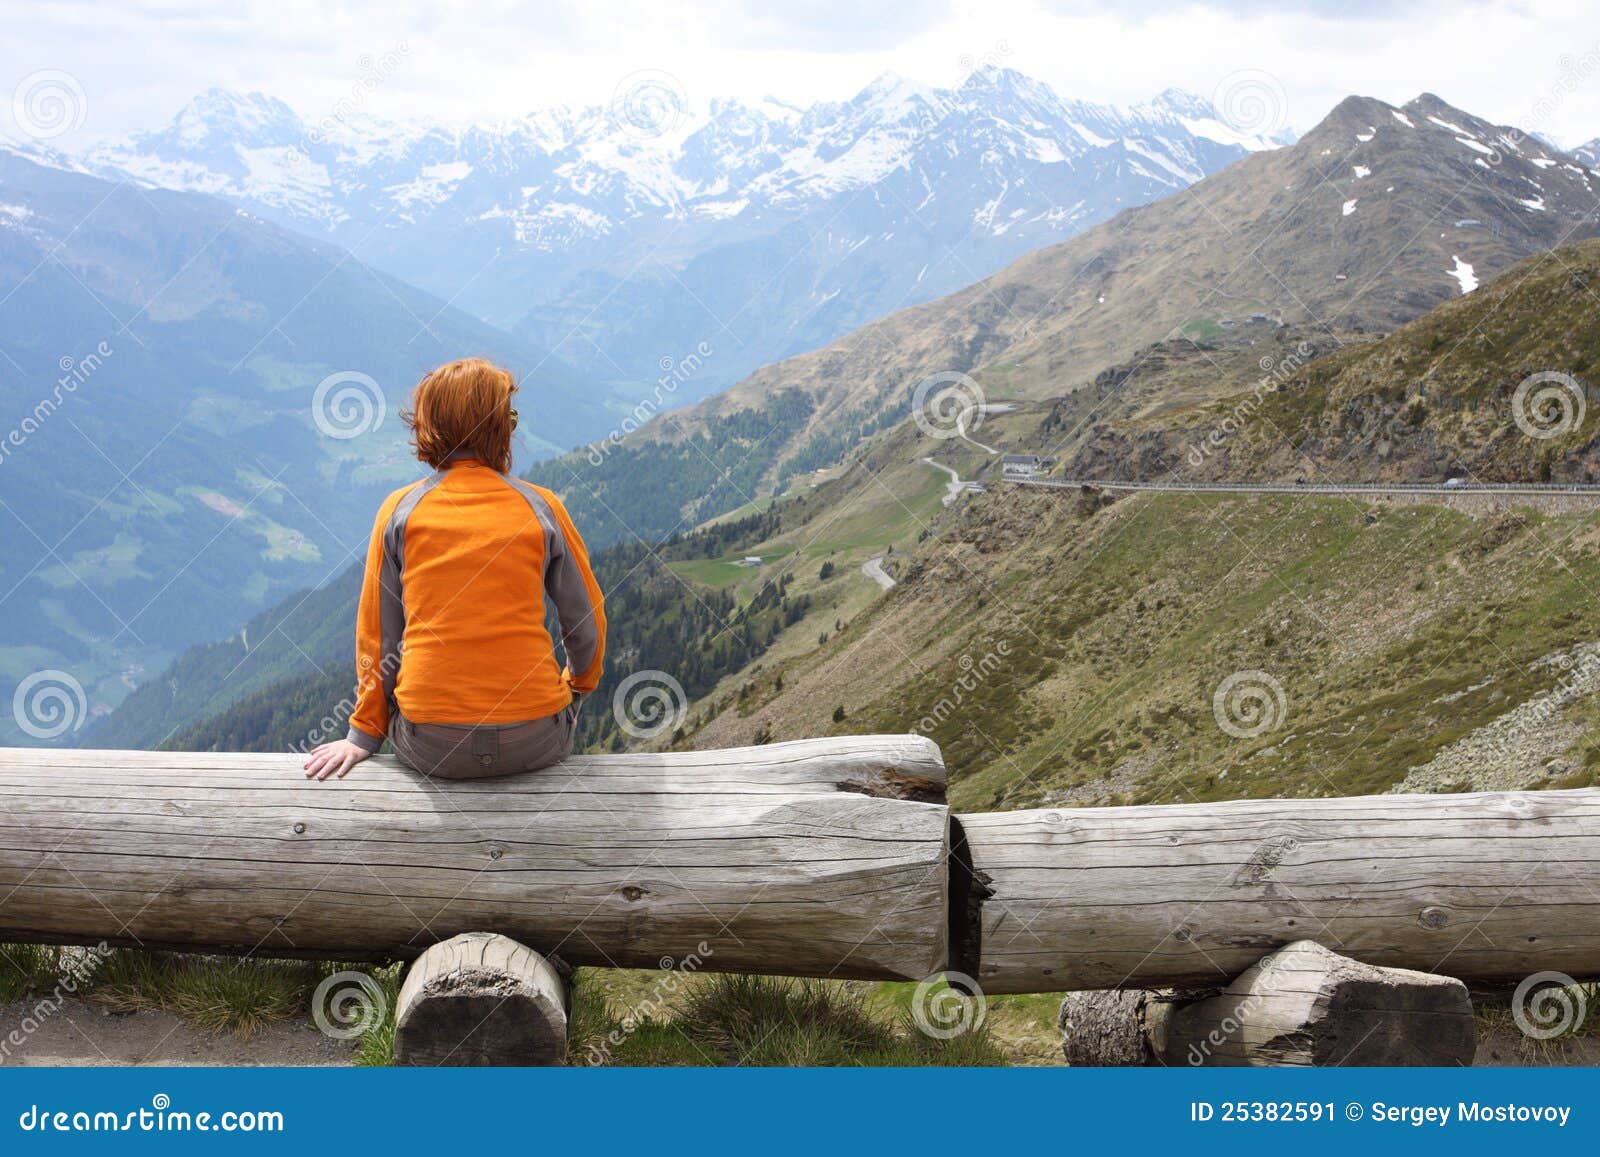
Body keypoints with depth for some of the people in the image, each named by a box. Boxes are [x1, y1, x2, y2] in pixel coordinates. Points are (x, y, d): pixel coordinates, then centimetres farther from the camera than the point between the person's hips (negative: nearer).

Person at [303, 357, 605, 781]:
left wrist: (364, 734, 15)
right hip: (536, 744, 0)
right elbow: (587, 623, 7)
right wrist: (577, 686, 26)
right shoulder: (542, 508, -1)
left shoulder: (400, 509, 1)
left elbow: (378, 633, 5)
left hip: (432, 748, 1)